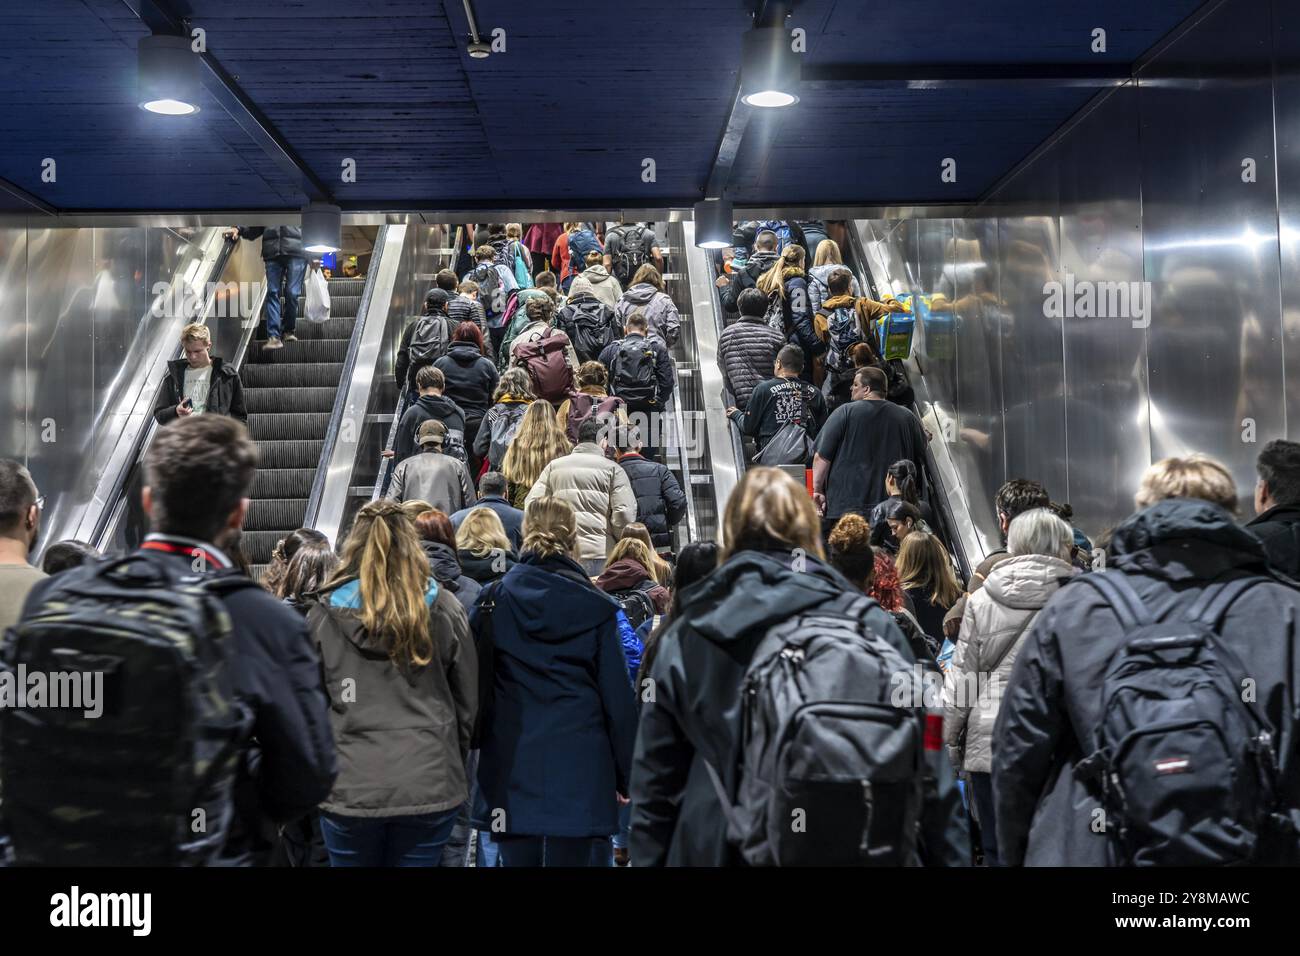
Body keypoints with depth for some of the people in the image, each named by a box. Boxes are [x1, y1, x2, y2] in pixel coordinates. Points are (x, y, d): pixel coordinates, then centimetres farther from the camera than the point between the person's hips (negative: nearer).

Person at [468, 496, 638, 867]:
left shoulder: (493, 602, 1)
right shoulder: (597, 608, -3)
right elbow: (618, 699, -2)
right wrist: (626, 776, 6)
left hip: (511, 770, 2)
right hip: (581, 771, -2)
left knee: (518, 857, 12)